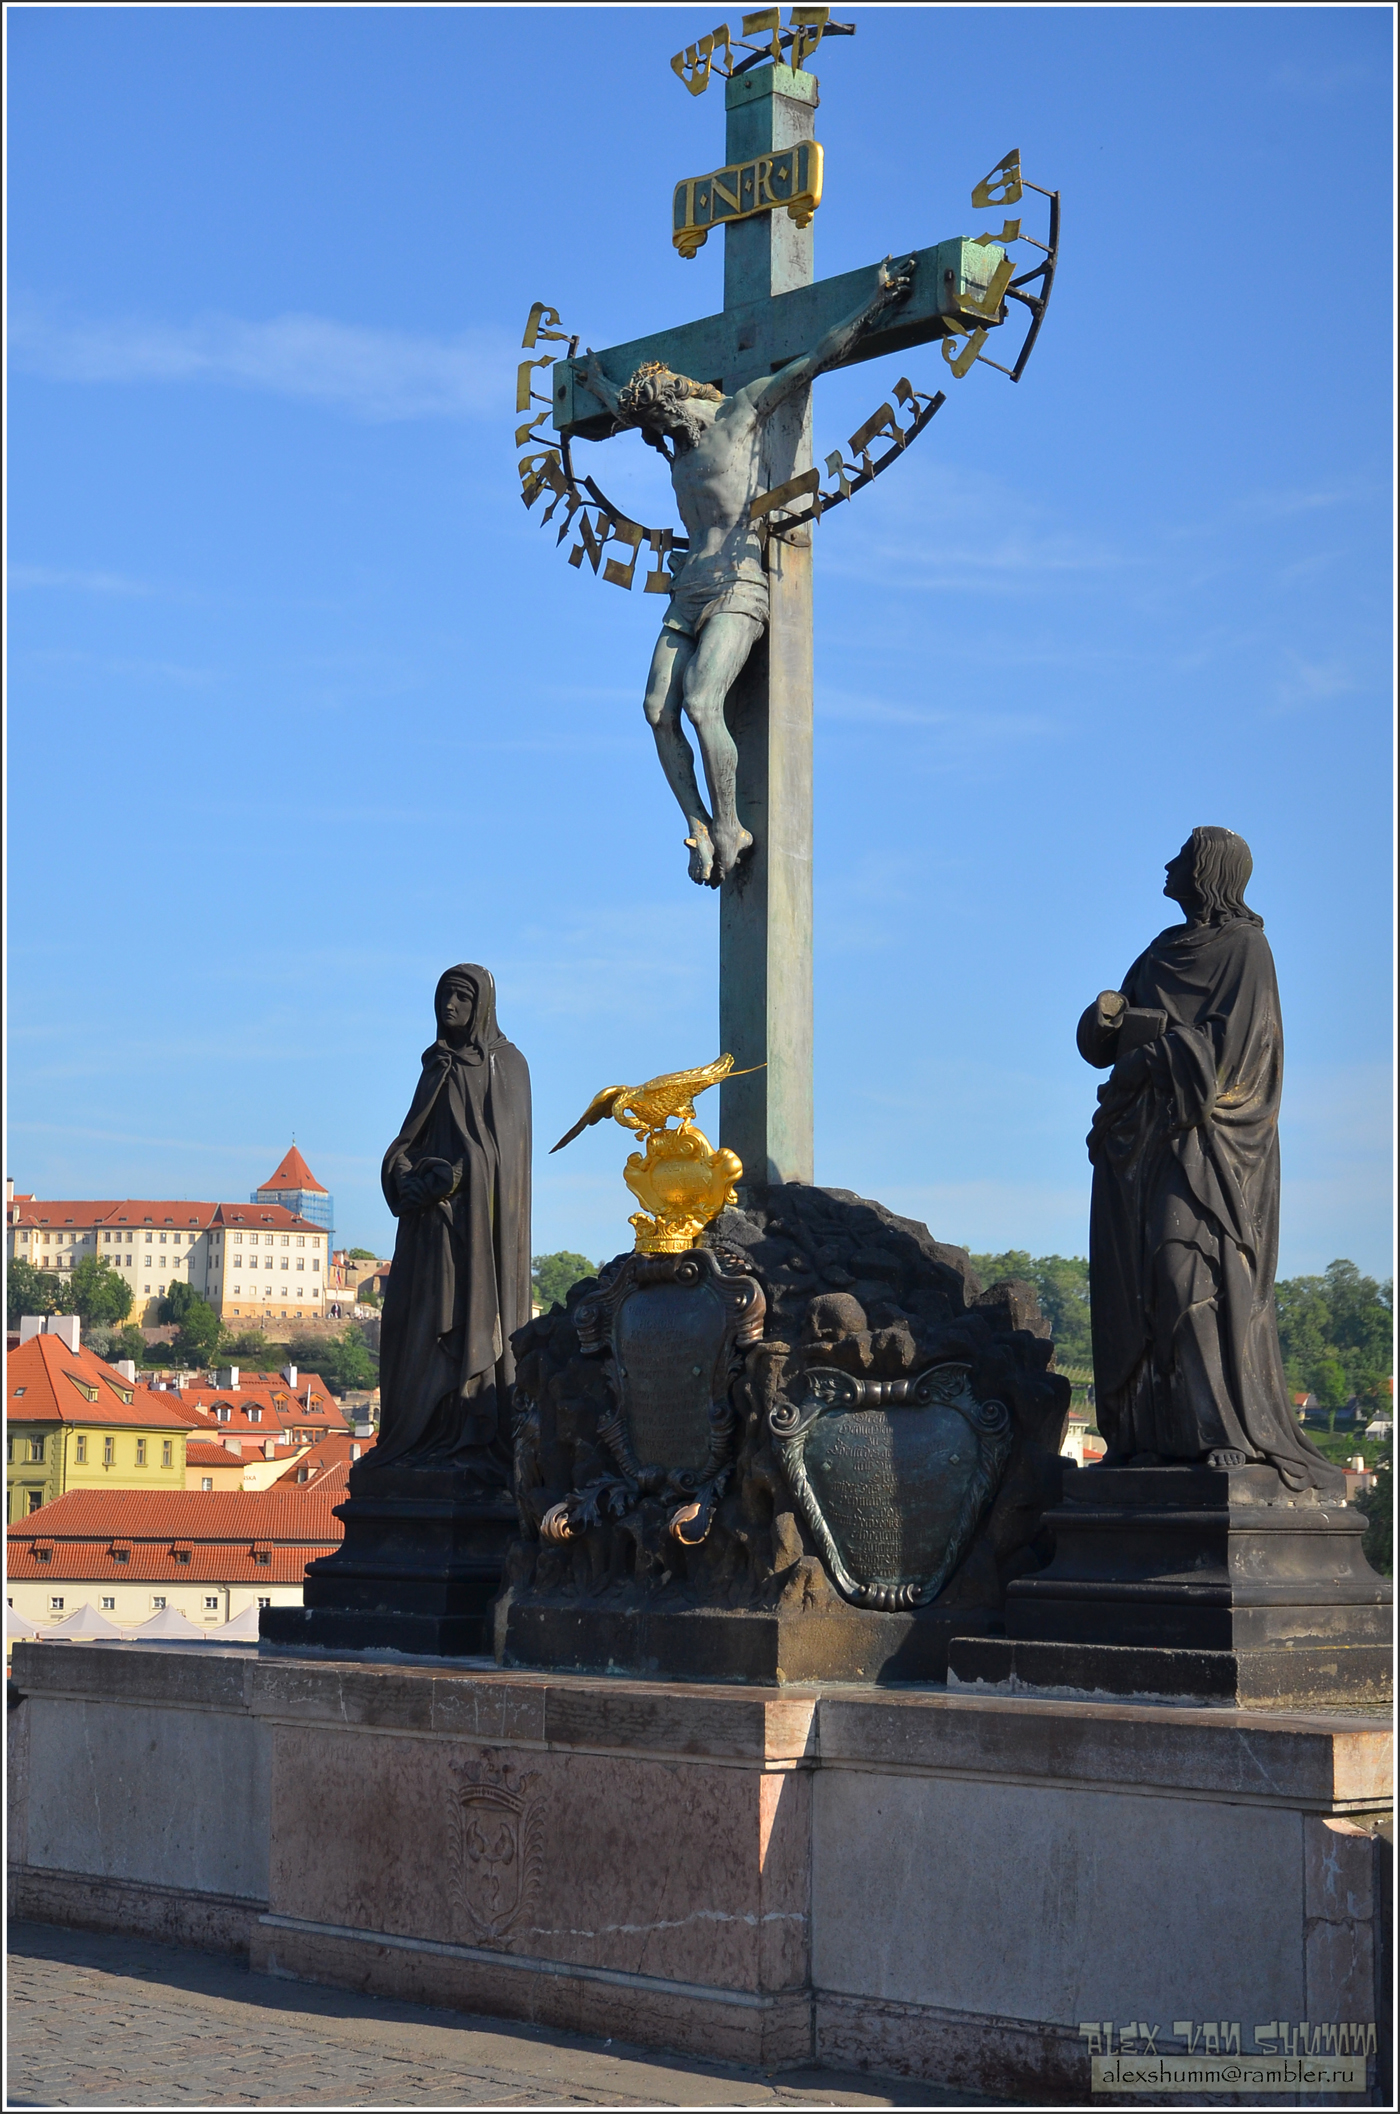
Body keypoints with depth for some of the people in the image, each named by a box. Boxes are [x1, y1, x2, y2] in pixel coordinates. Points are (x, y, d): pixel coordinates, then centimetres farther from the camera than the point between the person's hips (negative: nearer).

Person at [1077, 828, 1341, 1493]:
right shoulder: (1162, 954, 20)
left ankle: (1228, 1431, -21)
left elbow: (1233, 1049, -15)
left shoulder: (1244, 951, -1)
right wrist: (1107, 1014, -8)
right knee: (1135, 1284, -2)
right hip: (1142, 1143, 7)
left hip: (1204, 1146, -7)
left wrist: (1148, 1030, -9)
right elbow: (1097, 1041, 15)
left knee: (1193, 1274, -19)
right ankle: (1154, 1435, -3)